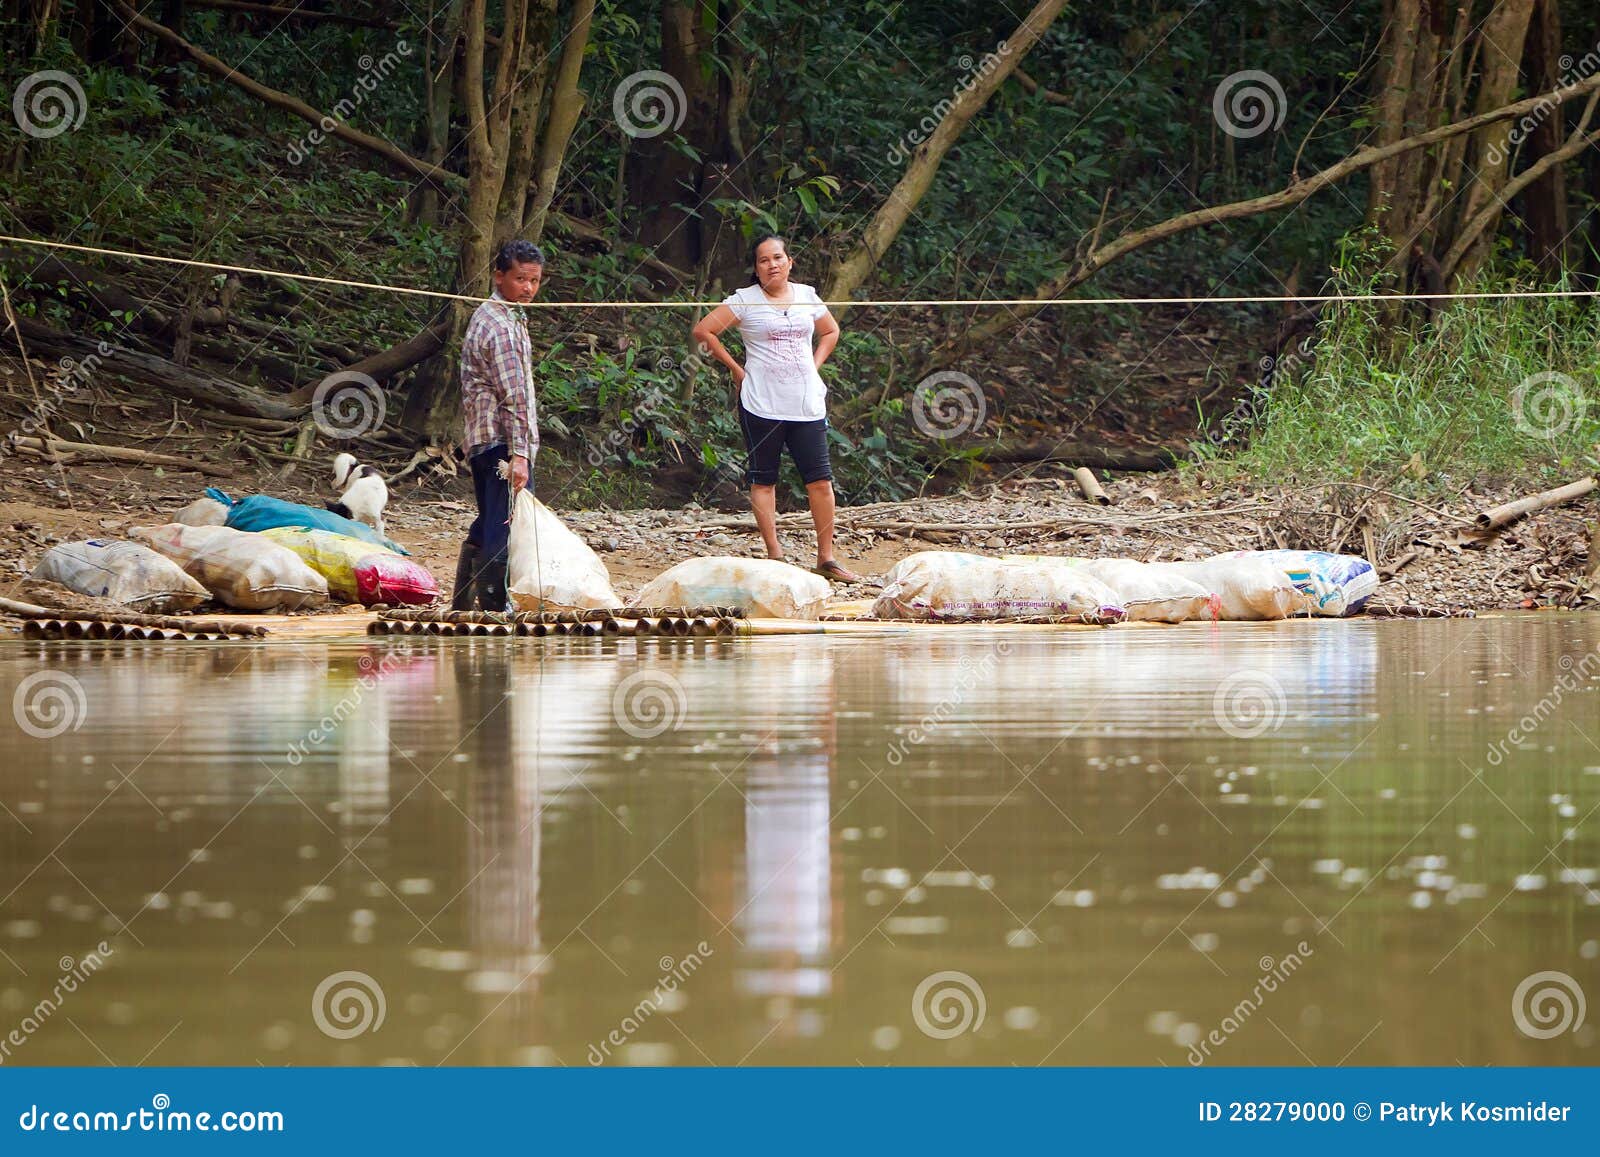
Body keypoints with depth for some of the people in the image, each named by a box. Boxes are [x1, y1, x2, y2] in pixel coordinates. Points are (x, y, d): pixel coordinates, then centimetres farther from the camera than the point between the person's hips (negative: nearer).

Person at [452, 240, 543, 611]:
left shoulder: (486, 316, 18)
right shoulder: (503, 326, -14)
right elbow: (513, 394, -19)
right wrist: (518, 453, -23)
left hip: (482, 440, 11)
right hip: (502, 441, -11)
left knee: (487, 525, 18)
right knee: (501, 529, -9)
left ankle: (462, 604, 24)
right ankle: (494, 607, -8)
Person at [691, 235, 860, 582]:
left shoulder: (807, 296, 11)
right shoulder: (745, 300, -1)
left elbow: (830, 332, 28)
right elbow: (703, 330, -3)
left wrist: (815, 365, 13)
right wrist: (735, 368, -3)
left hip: (807, 404, 3)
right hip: (762, 406, -3)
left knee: (820, 479, -2)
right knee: (763, 480, 0)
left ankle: (826, 557, 4)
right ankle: (774, 555, 5)